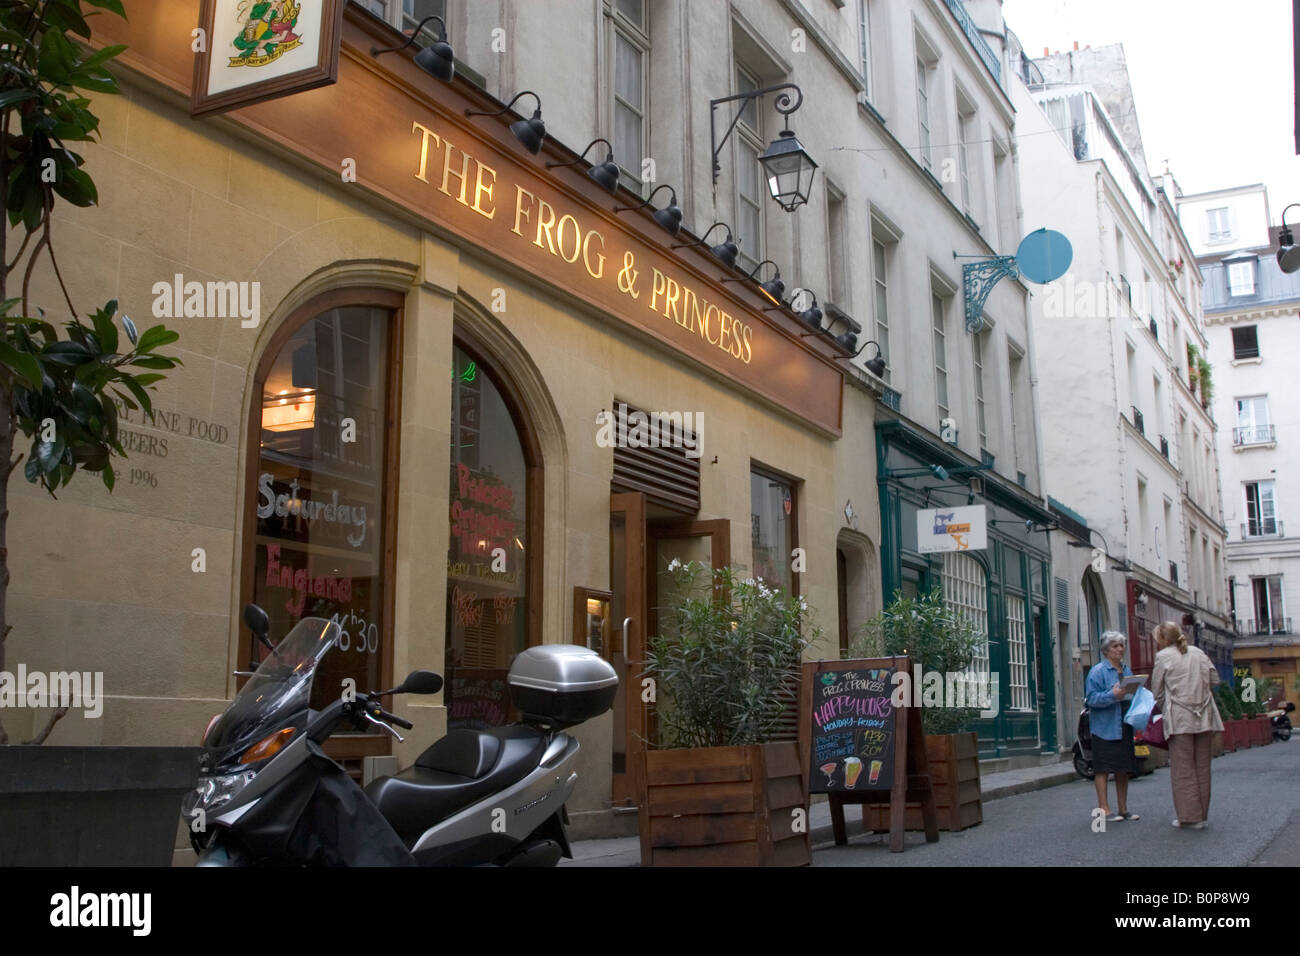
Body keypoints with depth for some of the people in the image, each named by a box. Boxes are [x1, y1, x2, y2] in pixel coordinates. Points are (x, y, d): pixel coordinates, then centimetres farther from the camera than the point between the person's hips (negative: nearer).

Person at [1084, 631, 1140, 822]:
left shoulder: (1127, 671, 17)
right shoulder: (1097, 671, -6)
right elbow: (1091, 698, -14)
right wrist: (1112, 695, -25)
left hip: (1124, 727, 7)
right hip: (1104, 727, -7)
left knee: (1123, 769, 10)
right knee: (1103, 768, -7)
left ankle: (1123, 809, 18)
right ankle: (1104, 808, -5)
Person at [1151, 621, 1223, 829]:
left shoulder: (1163, 657, -3)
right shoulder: (1198, 652, 11)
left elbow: (1157, 691, 0)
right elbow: (1215, 679, 13)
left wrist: (1163, 710, 16)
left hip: (1180, 719, -5)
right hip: (1204, 717, 5)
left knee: (1183, 769, 0)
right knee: (1202, 767, 10)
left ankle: (1191, 816, -2)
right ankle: (1201, 813, 14)